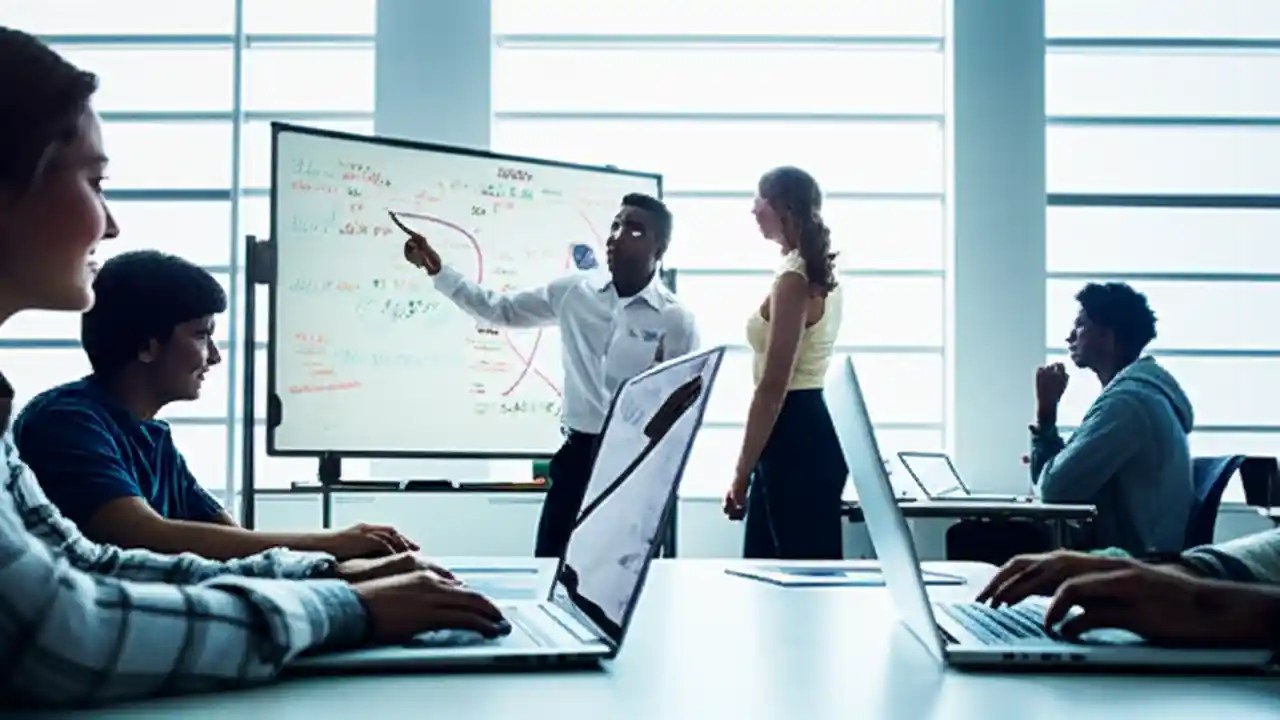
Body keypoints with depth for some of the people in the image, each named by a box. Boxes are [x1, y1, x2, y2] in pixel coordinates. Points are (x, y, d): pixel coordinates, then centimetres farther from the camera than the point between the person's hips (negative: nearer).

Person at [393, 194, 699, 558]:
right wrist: (437, 269, 5)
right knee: (548, 560, 4)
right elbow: (500, 310, 12)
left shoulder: (676, 320, -7)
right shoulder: (575, 292, 2)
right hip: (579, 451, 3)